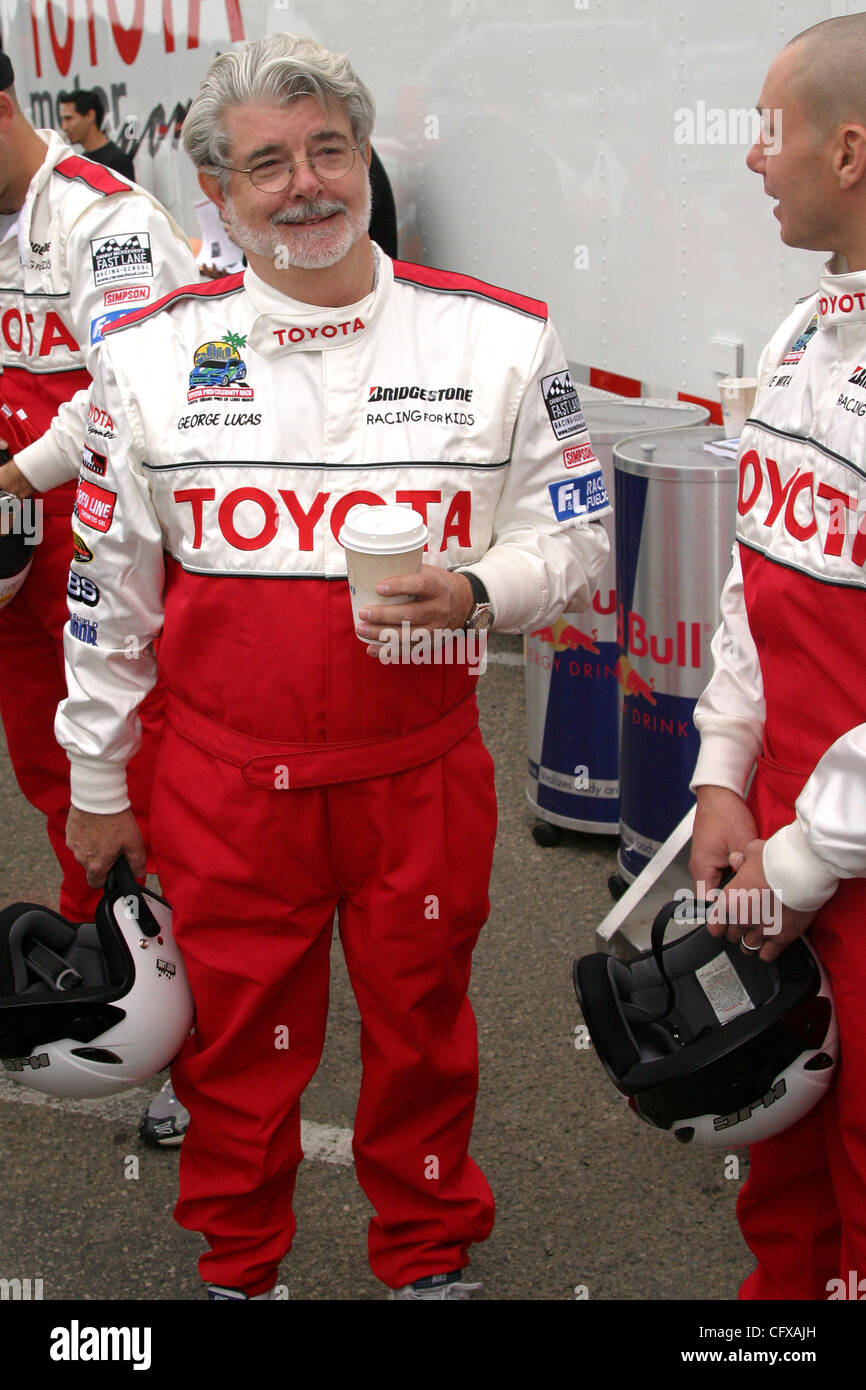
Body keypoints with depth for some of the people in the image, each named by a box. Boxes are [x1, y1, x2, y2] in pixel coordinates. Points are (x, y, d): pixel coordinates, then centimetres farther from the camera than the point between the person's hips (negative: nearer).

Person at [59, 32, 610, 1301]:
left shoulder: (498, 338, -3)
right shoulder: (153, 353, -1)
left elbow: (574, 539, 4)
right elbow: (111, 580, 6)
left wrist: (473, 590, -19)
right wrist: (97, 782, 10)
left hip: (423, 774, 0)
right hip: (224, 779, 0)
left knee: (421, 1029, 15)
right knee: (240, 1038, 12)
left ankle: (430, 1255, 38)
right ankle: (238, 1261, 37)